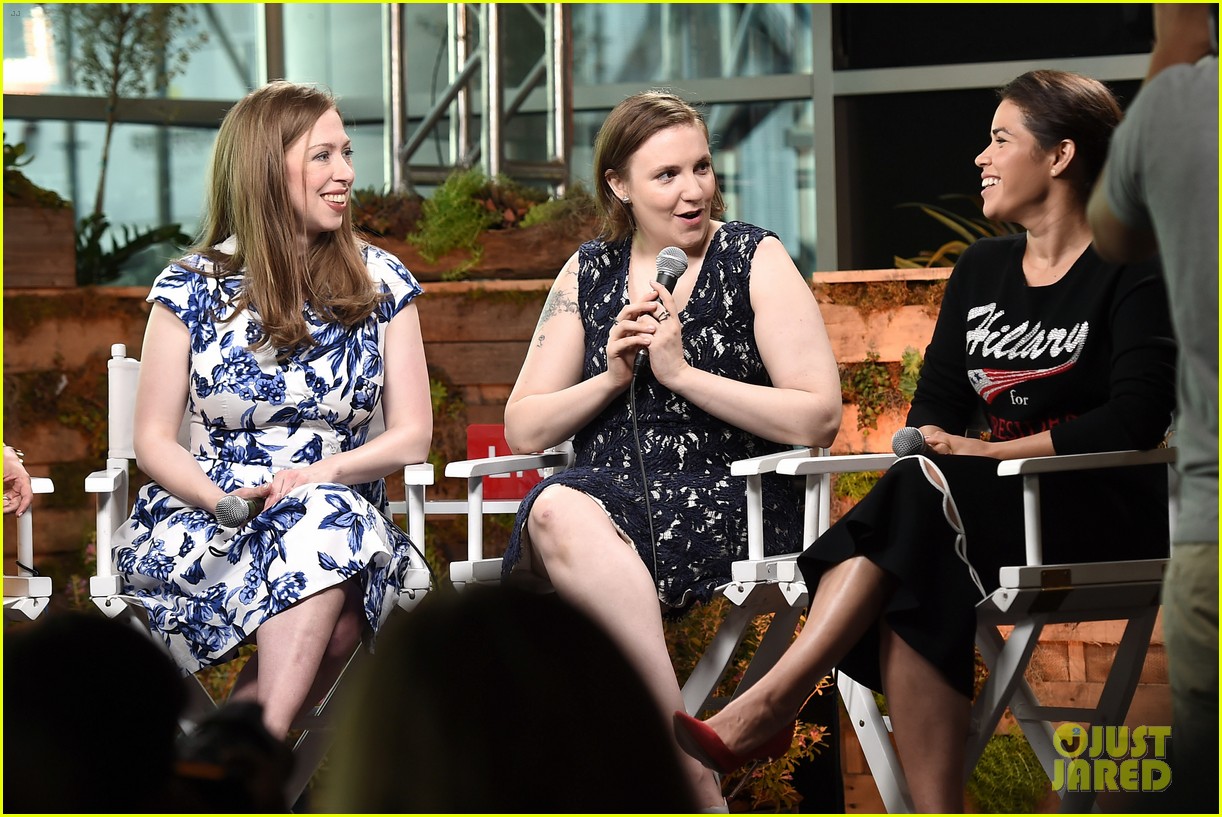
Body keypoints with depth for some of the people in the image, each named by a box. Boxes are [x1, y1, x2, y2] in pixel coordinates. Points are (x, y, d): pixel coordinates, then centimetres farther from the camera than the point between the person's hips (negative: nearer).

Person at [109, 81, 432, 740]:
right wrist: (223, 500, -17)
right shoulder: (192, 288, 5)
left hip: (346, 516, 1)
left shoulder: (380, 284, 9)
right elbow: (154, 439, 4)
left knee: (331, 525, -37)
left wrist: (325, 472, -14)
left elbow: (412, 434, 6)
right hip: (200, 519, -1)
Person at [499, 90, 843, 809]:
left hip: (724, 500, -4)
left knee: (562, 517, -34)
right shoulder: (588, 274, 17)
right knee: (555, 511, -34)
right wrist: (612, 377, -1)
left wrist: (682, 372, -10)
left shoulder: (756, 260, 6)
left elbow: (819, 419, -5)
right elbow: (523, 431, 16)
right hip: (604, 495, 4)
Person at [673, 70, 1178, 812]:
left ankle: (765, 708, -36)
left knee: (918, 501, -30)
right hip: (1005, 508, 5)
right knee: (909, 587, -30)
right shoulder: (982, 270, 18)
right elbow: (934, 410, 16)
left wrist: (990, 452, -17)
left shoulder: (1132, 273, -2)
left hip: (1106, 516, -5)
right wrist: (934, 444, -9)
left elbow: (1136, 418, -15)